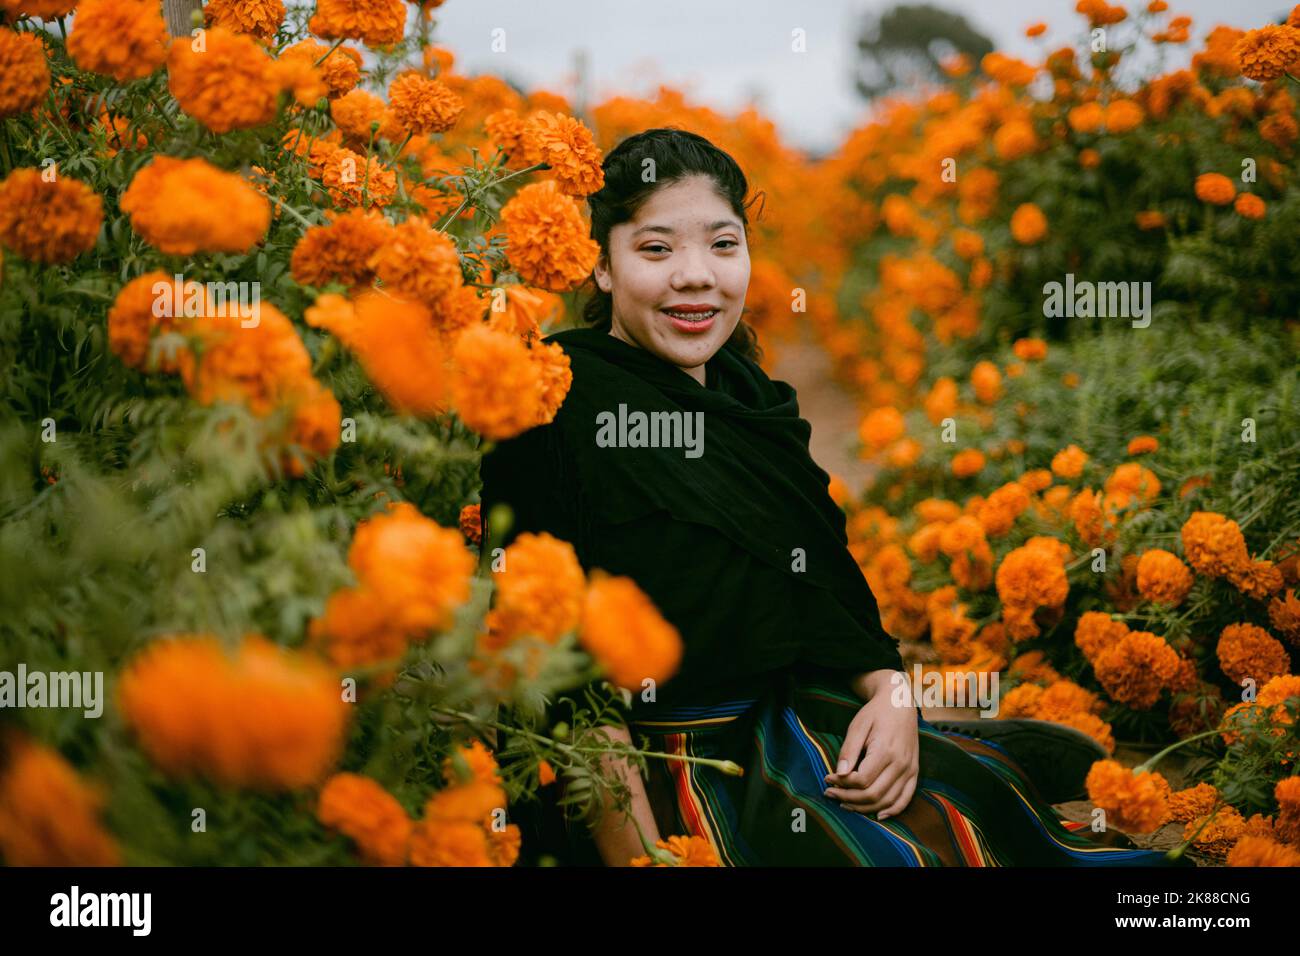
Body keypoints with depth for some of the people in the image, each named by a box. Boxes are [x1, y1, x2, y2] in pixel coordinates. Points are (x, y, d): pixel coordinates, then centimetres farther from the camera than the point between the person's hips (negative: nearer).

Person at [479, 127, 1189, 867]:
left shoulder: (750, 397, 13)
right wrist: (634, 853, -20)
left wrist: (890, 693, -2)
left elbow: (827, 586, 17)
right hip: (661, 769, -7)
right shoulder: (557, 407, -10)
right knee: (889, 859, -26)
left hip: (798, 722, 7)